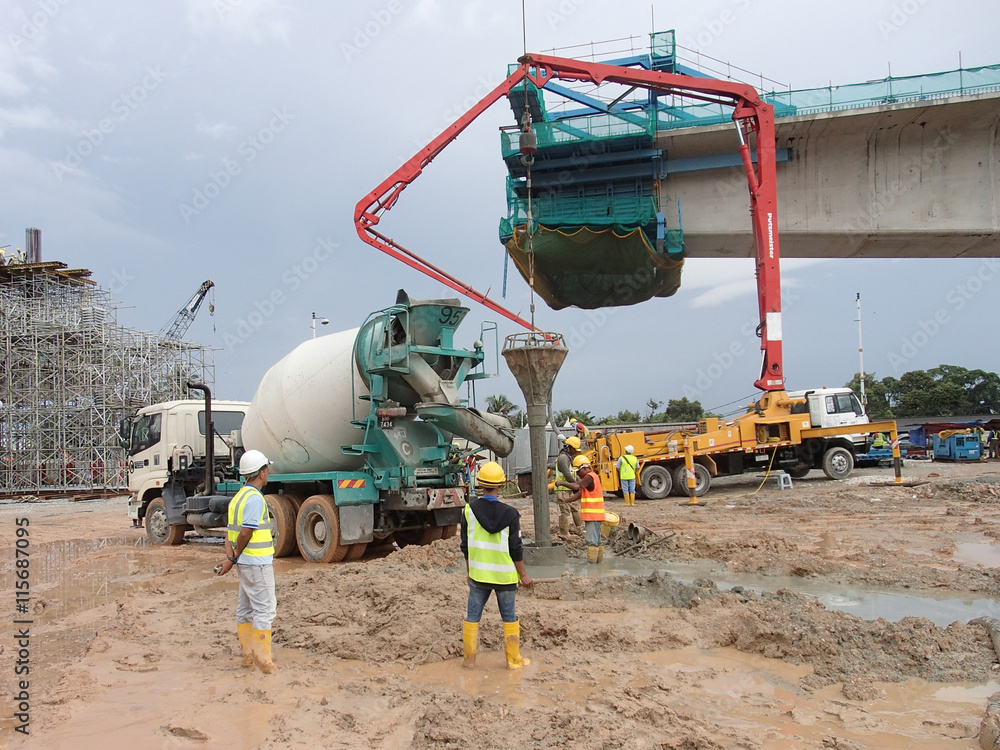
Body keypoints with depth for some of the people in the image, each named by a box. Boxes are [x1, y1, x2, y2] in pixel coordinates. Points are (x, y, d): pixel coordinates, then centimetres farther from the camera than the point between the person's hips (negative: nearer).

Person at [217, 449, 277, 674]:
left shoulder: (238, 497, 13)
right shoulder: (255, 498, -18)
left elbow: (231, 531, 8)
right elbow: (245, 533, -20)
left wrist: (230, 557, -4)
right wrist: (233, 559, -8)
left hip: (244, 562, 10)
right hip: (257, 563, -10)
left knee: (246, 608, 15)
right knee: (264, 609, -6)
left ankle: (248, 654, 24)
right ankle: (262, 660, -5)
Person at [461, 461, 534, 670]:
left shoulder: (469, 510, -6)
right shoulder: (510, 514, -13)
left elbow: (465, 545, 2)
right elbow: (516, 550, -9)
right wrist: (523, 575, 3)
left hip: (478, 574, 2)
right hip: (505, 575, -1)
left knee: (472, 616, 13)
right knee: (509, 617, 12)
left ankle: (469, 658, 19)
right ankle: (514, 660, 19)